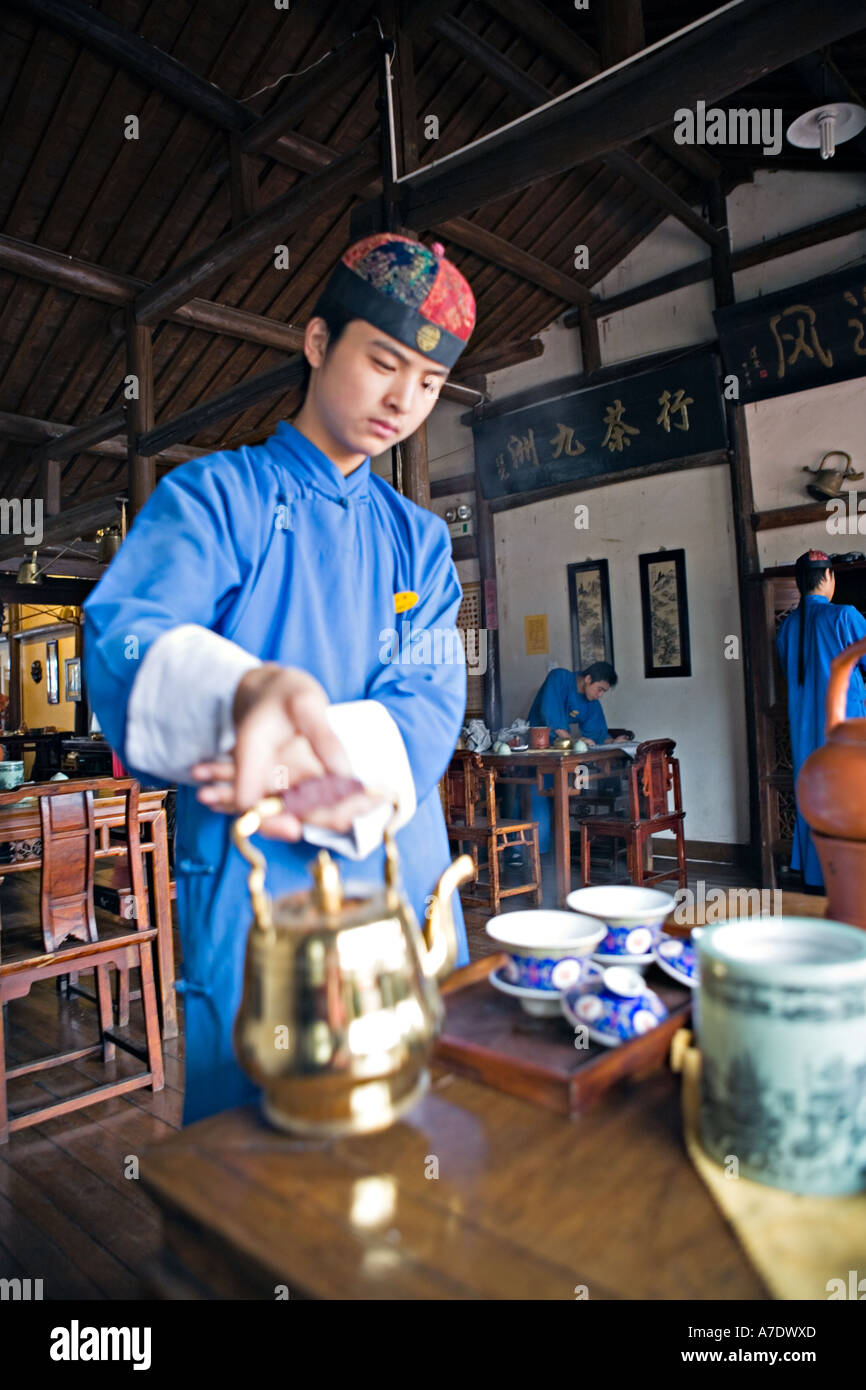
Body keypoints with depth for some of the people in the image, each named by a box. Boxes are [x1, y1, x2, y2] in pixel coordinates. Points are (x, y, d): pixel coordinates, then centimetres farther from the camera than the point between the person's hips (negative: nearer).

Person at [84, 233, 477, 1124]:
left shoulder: (420, 540, 12)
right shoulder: (213, 496, 0)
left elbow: (429, 704, -1)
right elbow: (123, 640, -17)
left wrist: (326, 762, -22)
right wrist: (242, 689, -40)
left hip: (409, 885, 5)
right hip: (252, 892, -4)